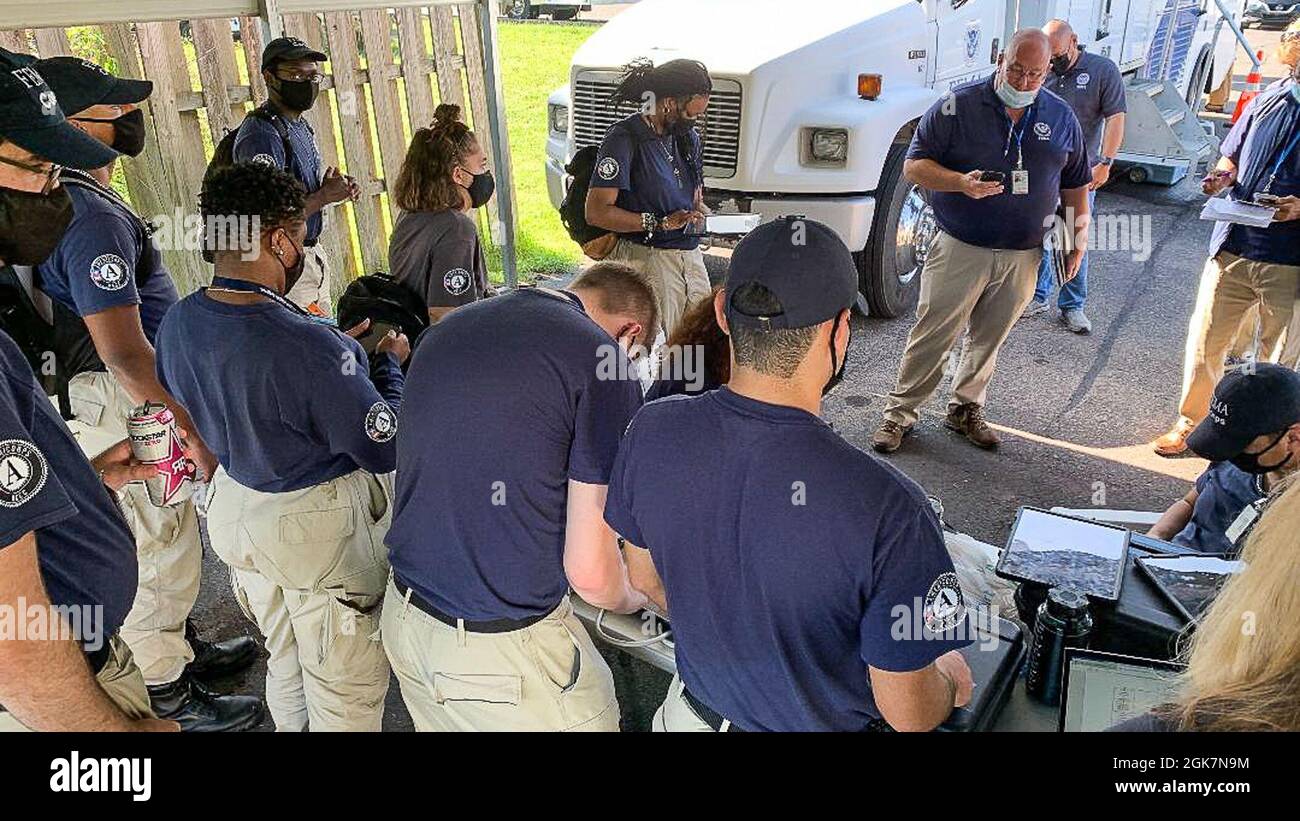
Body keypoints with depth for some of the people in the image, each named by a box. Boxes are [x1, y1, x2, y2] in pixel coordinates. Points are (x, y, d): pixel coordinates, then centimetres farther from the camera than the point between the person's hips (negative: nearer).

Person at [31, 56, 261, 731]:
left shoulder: (77, 201, 8)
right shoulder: (92, 216, -25)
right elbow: (124, 353, -28)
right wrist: (194, 428, -21)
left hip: (136, 401, 10)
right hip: (130, 408, -10)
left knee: (165, 542, 23)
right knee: (156, 553, 4)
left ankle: (186, 650, 42)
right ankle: (172, 700, 22)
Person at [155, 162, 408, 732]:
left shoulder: (176, 322, -7)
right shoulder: (310, 346, -32)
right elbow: (388, 449, -22)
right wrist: (390, 365, -6)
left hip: (233, 508, 8)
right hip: (320, 527, -8)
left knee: (285, 663, 30)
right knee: (345, 685, 14)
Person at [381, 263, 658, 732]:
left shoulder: (444, 329, 7)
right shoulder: (604, 364, -16)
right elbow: (589, 570, -17)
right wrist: (629, 600, 7)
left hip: (403, 617, 7)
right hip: (504, 648, -7)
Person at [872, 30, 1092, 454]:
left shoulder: (1062, 118, 9)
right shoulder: (958, 106, -5)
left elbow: (1075, 184, 17)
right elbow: (914, 165, -6)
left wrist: (1079, 237, 8)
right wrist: (961, 183, -22)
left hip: (1023, 256, 4)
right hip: (960, 248, -4)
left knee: (989, 338, 12)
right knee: (932, 334, -1)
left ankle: (966, 408, 28)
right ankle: (900, 411, 11)